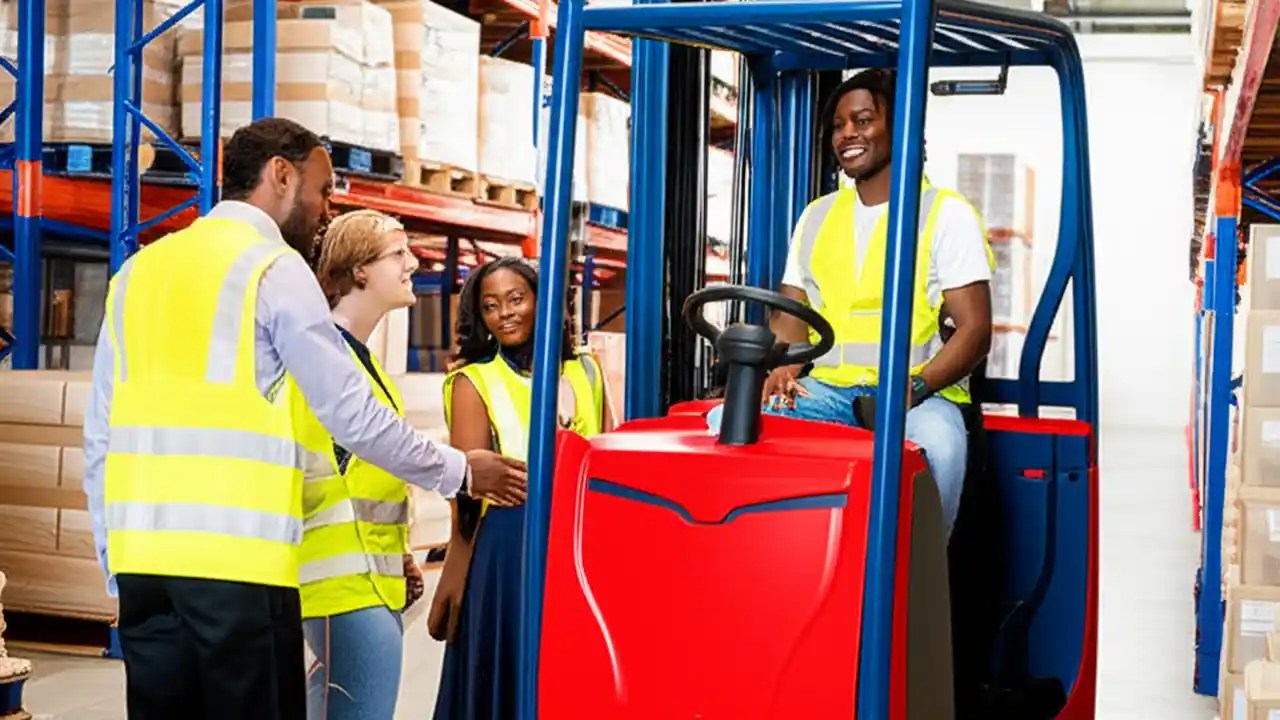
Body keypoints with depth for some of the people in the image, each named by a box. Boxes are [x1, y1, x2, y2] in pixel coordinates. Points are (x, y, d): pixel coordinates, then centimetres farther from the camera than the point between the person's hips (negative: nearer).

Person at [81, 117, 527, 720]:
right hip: (237, 557, -6)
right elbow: (353, 416, -4)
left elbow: (100, 439, 14)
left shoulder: (136, 271, 16)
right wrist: (460, 472, 8)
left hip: (141, 555, 6)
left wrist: (116, 567, 19)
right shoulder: (275, 268, -2)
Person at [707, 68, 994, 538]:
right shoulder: (816, 216, 20)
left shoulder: (948, 214, 5)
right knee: (724, 422, -23)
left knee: (936, 446, -38)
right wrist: (780, 368, -7)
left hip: (921, 392, -4)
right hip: (822, 390, 4)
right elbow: (790, 318, 17)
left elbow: (974, 331, -2)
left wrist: (916, 386, -20)